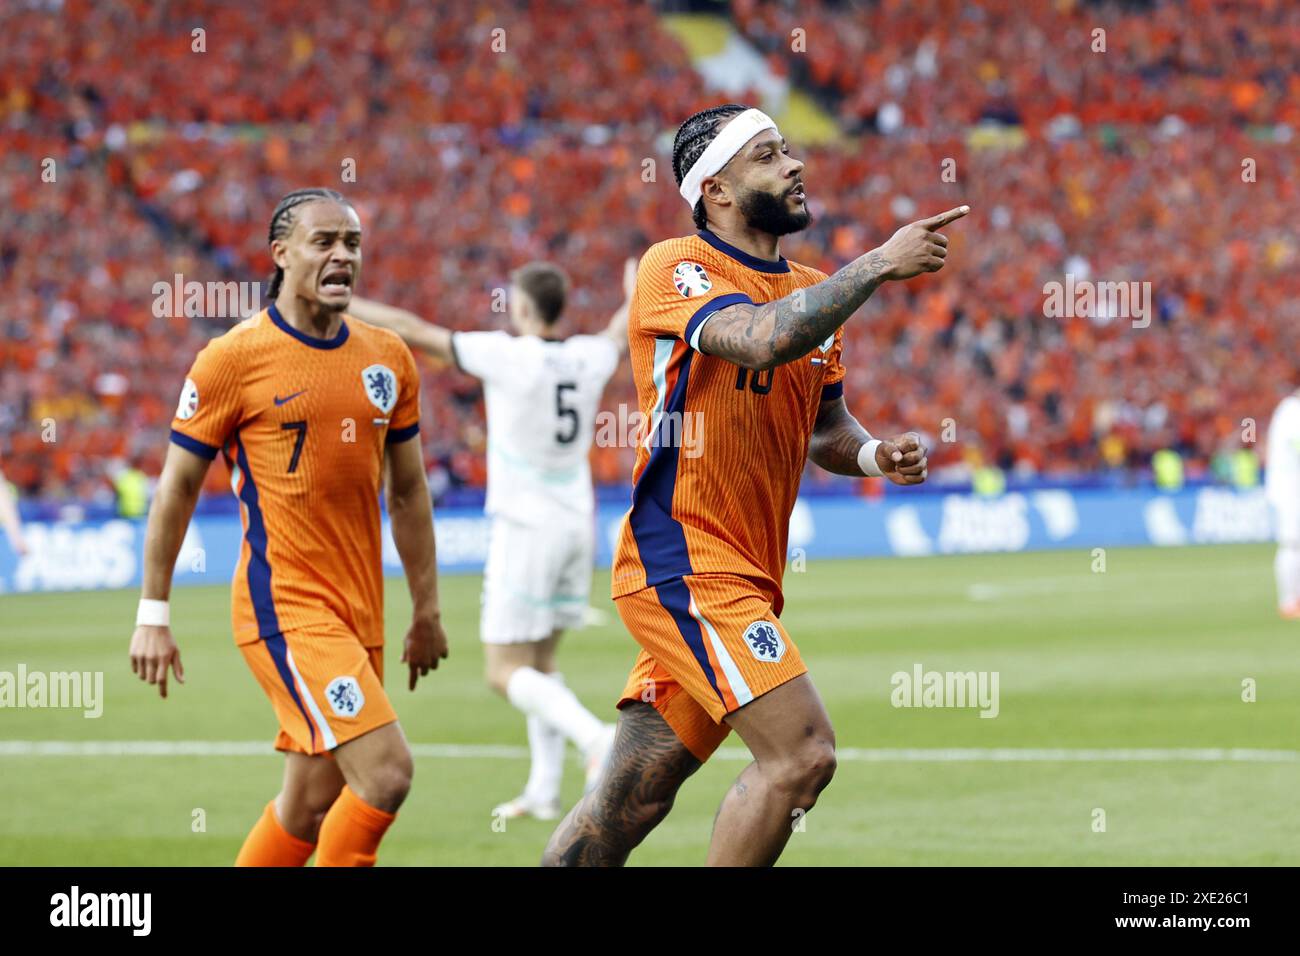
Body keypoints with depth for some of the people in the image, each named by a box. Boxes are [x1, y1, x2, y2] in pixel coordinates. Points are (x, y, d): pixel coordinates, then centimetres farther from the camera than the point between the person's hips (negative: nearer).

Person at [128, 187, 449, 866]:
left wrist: (426, 611, 18)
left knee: (310, 805, 10)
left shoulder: (388, 358, 9)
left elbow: (407, 490, 18)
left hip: (361, 608, 7)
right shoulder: (234, 358, -7)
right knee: (385, 772, -18)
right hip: (284, 607, -6)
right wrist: (153, 614, -2)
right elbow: (178, 485, -2)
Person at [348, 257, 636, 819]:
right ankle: (544, 792, 15)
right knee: (540, 662, 18)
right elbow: (621, 335, 27)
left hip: (525, 529, -7)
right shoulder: (589, 357, 1)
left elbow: (413, 331, -12)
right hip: (575, 525, 7)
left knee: (506, 674, -2)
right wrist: (635, 297, 50)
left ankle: (593, 736, -24)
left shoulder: (509, 356, -16)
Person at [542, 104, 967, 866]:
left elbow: (826, 425, 26)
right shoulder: (675, 268, -9)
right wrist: (879, 264, -25)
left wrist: (873, 454, 3)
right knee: (802, 752, -18)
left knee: (629, 803, 8)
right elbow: (759, 341, -29)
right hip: (684, 562, -8)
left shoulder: (810, 291, 15)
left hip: (745, 577, 8)